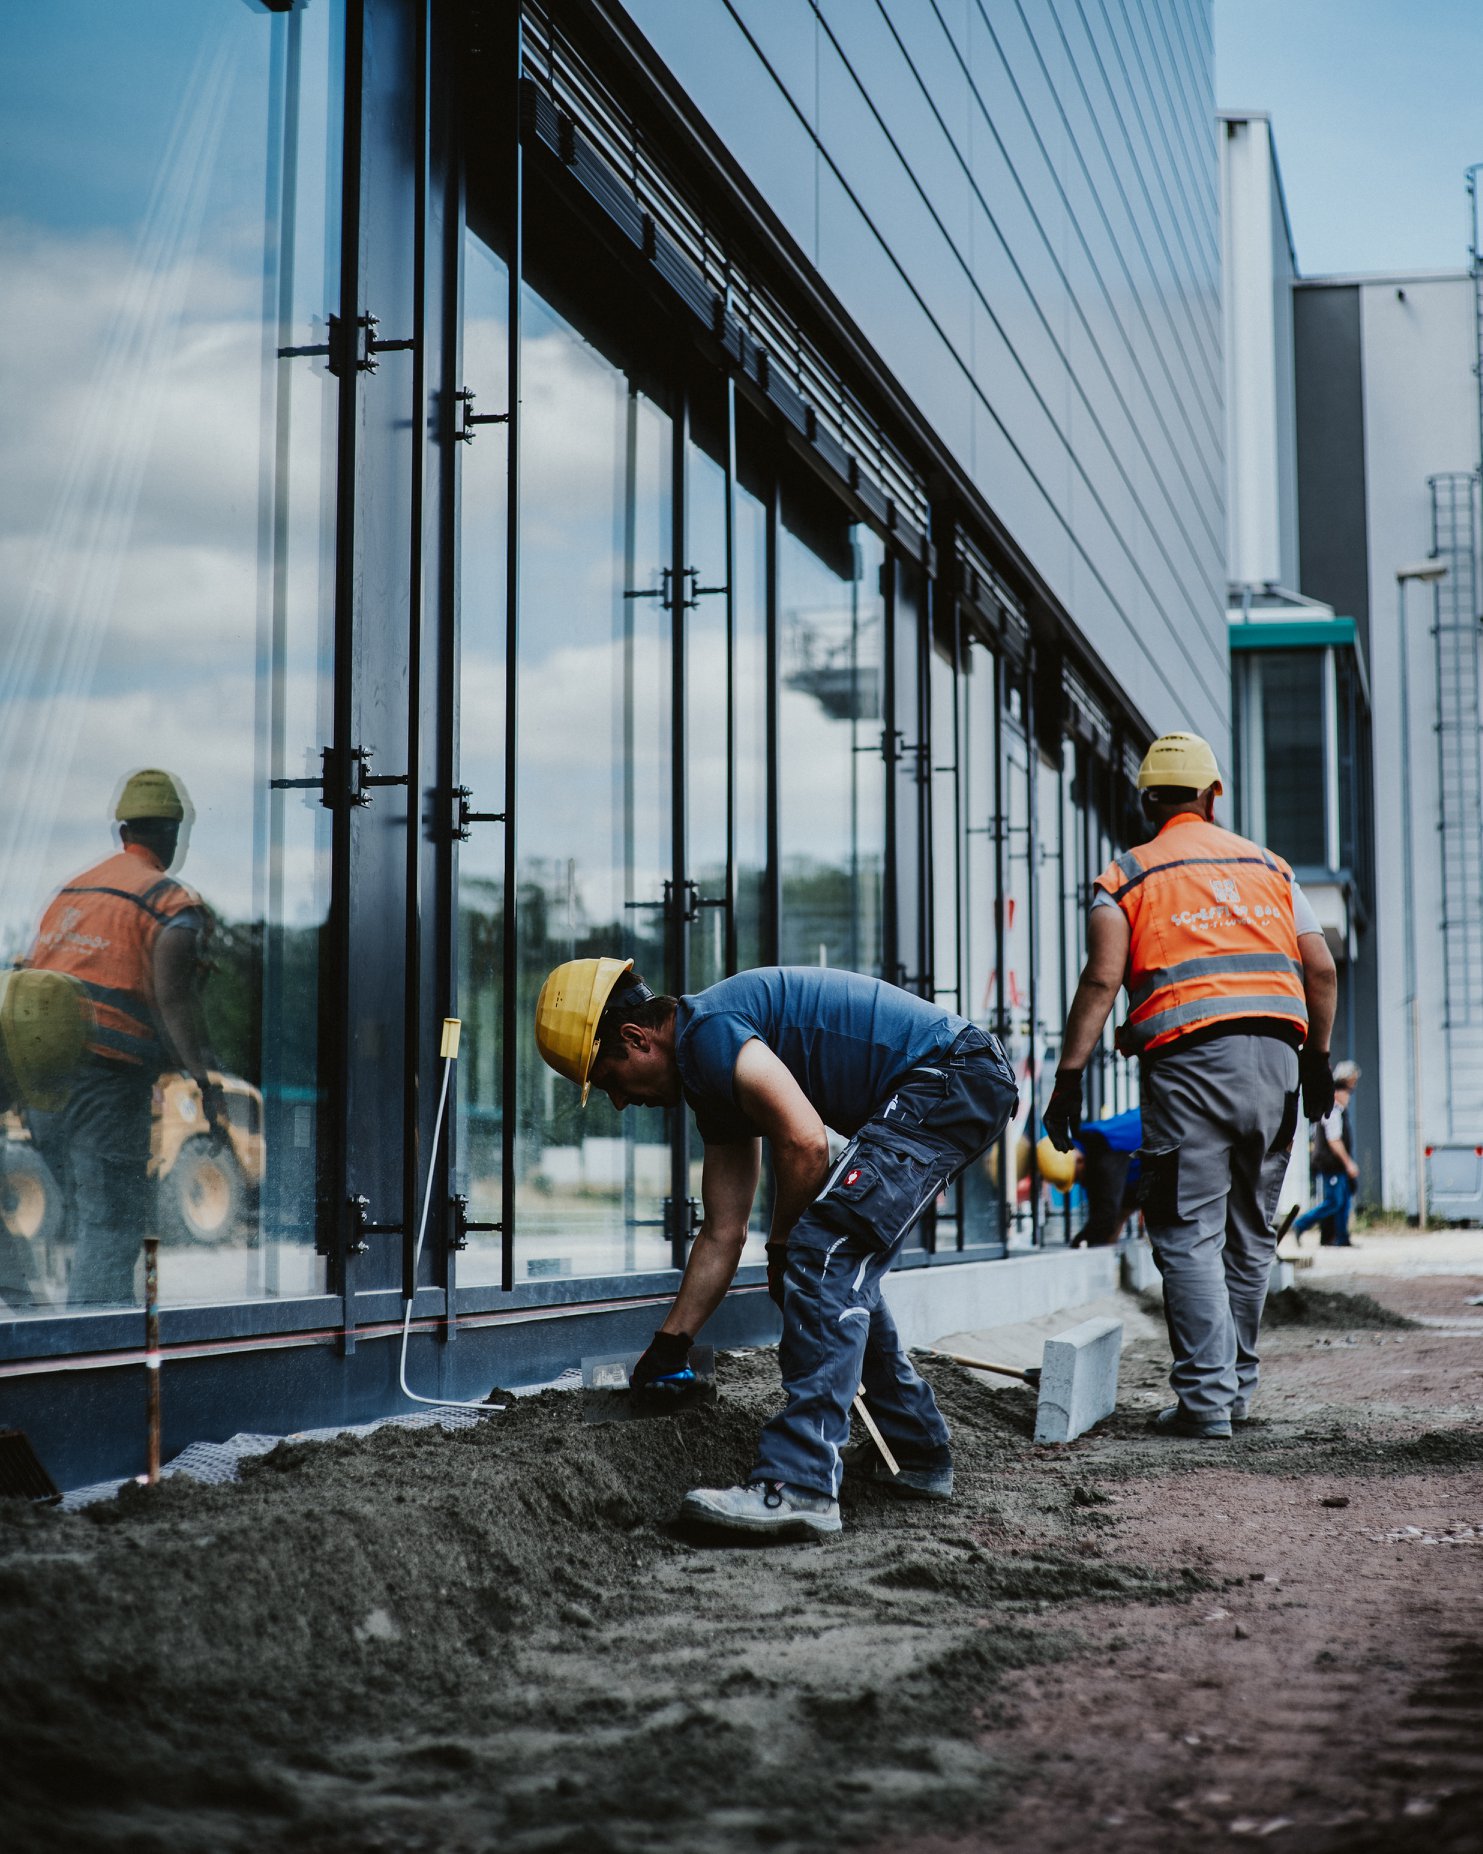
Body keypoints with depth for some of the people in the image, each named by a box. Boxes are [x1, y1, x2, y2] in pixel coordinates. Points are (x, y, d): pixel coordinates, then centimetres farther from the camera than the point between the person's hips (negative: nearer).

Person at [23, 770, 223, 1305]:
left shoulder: (69, 890, 19)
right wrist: (207, 1083, -18)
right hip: (106, 1079, -7)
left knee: (86, 1219, 18)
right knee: (112, 1225, -5)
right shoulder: (171, 901, -3)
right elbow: (172, 999, -16)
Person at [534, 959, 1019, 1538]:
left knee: (823, 1255, -17)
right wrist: (669, 1345, 24)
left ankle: (798, 1485, -23)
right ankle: (921, 1457, 28)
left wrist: (781, 1247, -6)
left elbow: (804, 1143, -23)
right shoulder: (711, 1077, 16)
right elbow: (722, 1233, 20)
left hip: (951, 1076, -11)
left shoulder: (708, 1033, -14)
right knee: (842, 1274, 17)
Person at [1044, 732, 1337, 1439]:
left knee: (1189, 1235, -1)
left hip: (1189, 1059, -4)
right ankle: (1238, 1386, 22)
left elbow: (1101, 980, -7)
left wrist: (1068, 1077, -7)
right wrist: (1317, 1059, 22)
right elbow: (1321, 969, 12)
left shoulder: (1126, 877, 6)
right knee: (1250, 1232, 15)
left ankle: (1206, 1398, -7)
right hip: (1275, 1057, 4)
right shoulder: (1267, 864, 18)